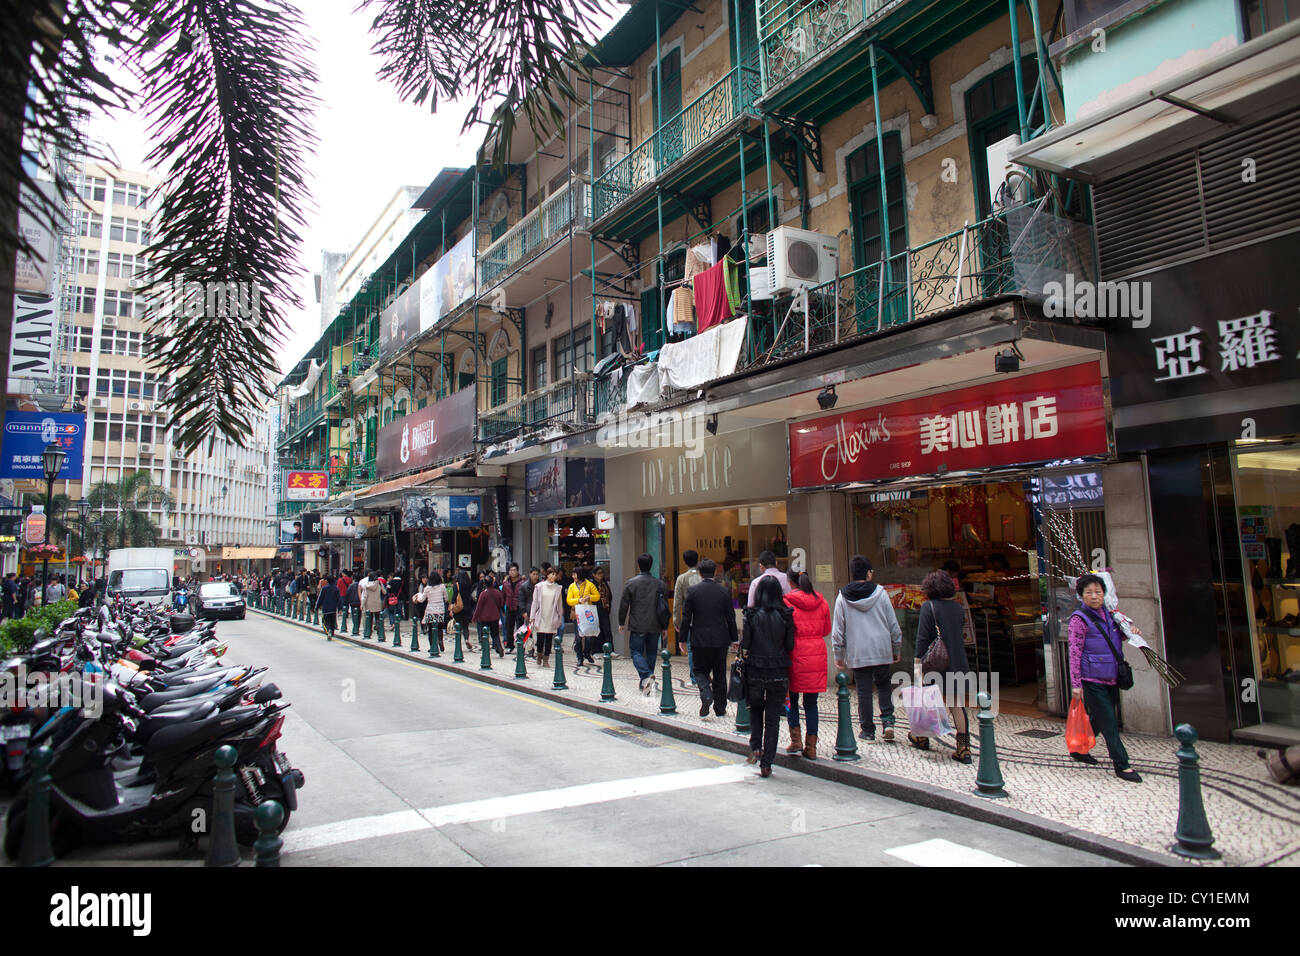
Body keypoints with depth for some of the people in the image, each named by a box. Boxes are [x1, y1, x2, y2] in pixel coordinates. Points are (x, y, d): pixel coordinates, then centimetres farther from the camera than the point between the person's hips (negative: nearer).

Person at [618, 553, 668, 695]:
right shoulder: (658, 583, 3)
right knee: (651, 652, 13)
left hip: (638, 625, -3)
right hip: (655, 626, 3)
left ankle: (646, 676, -20)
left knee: (636, 651, 3)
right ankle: (646, 683, 19)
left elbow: (624, 604, -2)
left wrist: (622, 623, 9)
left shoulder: (631, 582, -5)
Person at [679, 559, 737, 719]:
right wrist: (733, 638, 11)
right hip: (721, 640, 2)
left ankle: (706, 696, -14)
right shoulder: (724, 591, -1)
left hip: (699, 640, -2)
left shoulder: (692, 591, -6)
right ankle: (720, 708, 17)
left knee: (700, 670, 12)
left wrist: (683, 638, 3)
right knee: (719, 673, 12)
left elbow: (686, 617, -5)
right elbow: (731, 617, 2)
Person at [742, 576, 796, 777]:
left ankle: (755, 747, 10)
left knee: (755, 708, 24)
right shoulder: (786, 615, -5)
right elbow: (790, 646, -1)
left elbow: (745, 645, -7)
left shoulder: (752, 614, -8)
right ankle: (766, 763, 9)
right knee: (773, 717, 8)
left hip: (755, 670, 0)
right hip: (779, 672, 1)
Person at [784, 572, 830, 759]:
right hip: (817, 655, 3)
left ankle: (796, 739, 6)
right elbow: (826, 630, 14)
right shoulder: (821, 602, 5)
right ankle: (811, 747, 11)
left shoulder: (788, 602, -8)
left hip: (796, 655, -3)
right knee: (811, 703, 10)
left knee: (792, 699, 14)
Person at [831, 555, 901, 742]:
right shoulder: (880, 593, -1)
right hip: (882, 650, 1)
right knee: (883, 685, 17)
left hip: (857, 653, 0)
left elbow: (837, 630, 1)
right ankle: (888, 721, 2)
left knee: (863, 690, 7)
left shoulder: (842, 598, -2)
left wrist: (838, 656, 9)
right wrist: (897, 650, 15)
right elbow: (894, 625, 4)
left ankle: (867, 729, 12)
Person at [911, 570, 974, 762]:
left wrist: (918, 660, -9)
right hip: (958, 664, 4)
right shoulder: (957, 607, 5)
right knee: (957, 704, 5)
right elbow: (961, 636, 14)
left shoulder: (929, 606, -10)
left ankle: (922, 738, 29)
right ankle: (963, 748, 0)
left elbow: (923, 637, -13)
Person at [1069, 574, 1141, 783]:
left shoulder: (1108, 614, 10)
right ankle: (1121, 765, 1)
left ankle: (1079, 750, 33)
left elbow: (1119, 636, 29)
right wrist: (1076, 684, -15)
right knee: (1108, 722, -5)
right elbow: (1074, 652, -12)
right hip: (1092, 680, -7)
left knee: (1098, 720, 16)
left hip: (1111, 679, 7)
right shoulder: (1079, 619, -11)